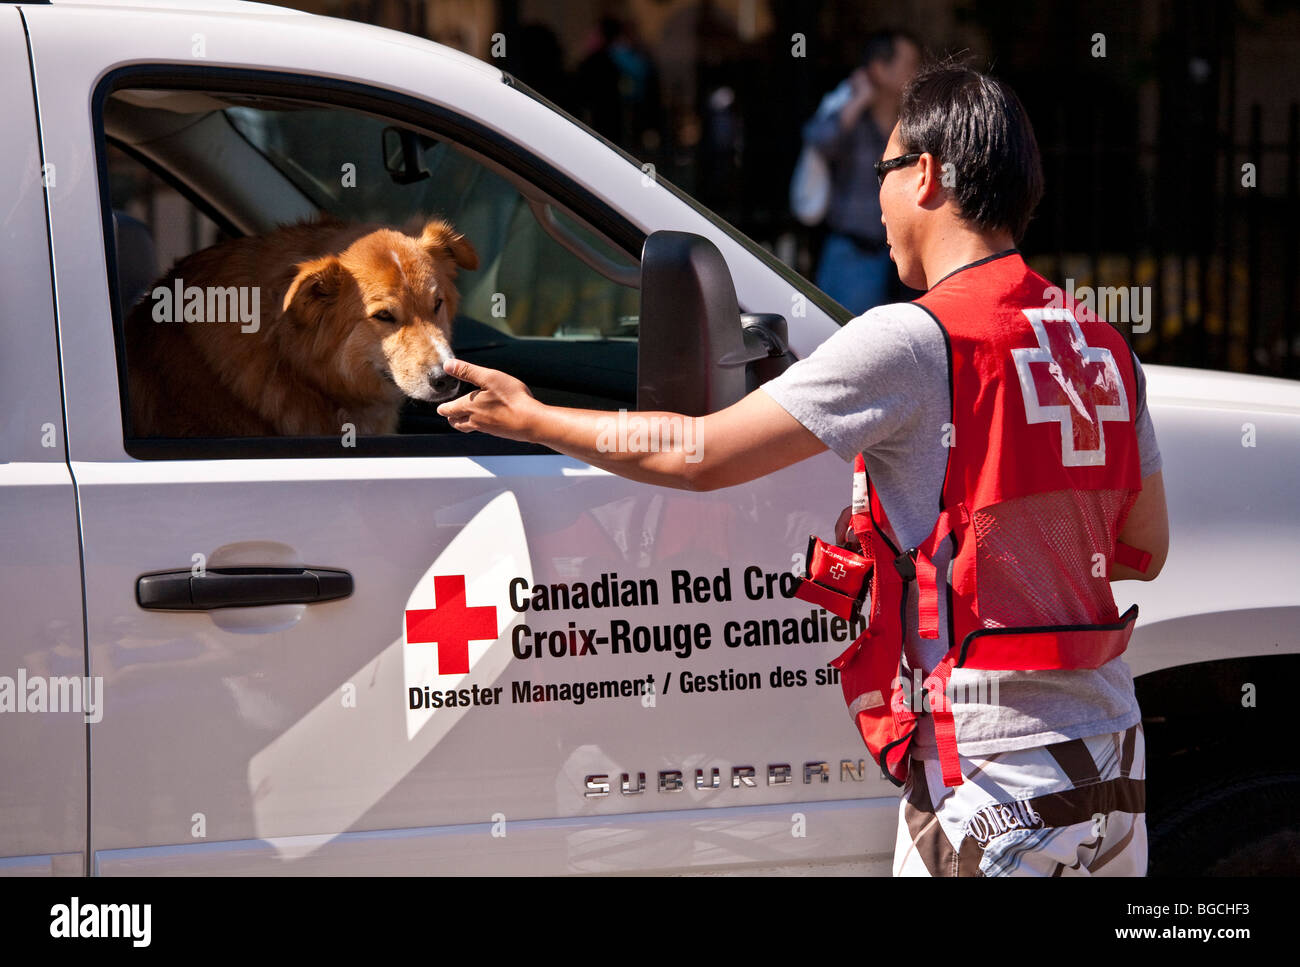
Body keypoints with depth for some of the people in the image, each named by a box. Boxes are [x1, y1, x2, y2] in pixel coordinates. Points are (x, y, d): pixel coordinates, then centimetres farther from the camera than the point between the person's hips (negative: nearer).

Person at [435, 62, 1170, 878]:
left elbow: (700, 457, -10)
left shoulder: (915, 340, -12)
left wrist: (534, 420, 5)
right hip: (1115, 758, 7)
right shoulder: (1105, 352, 10)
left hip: (996, 778, -7)